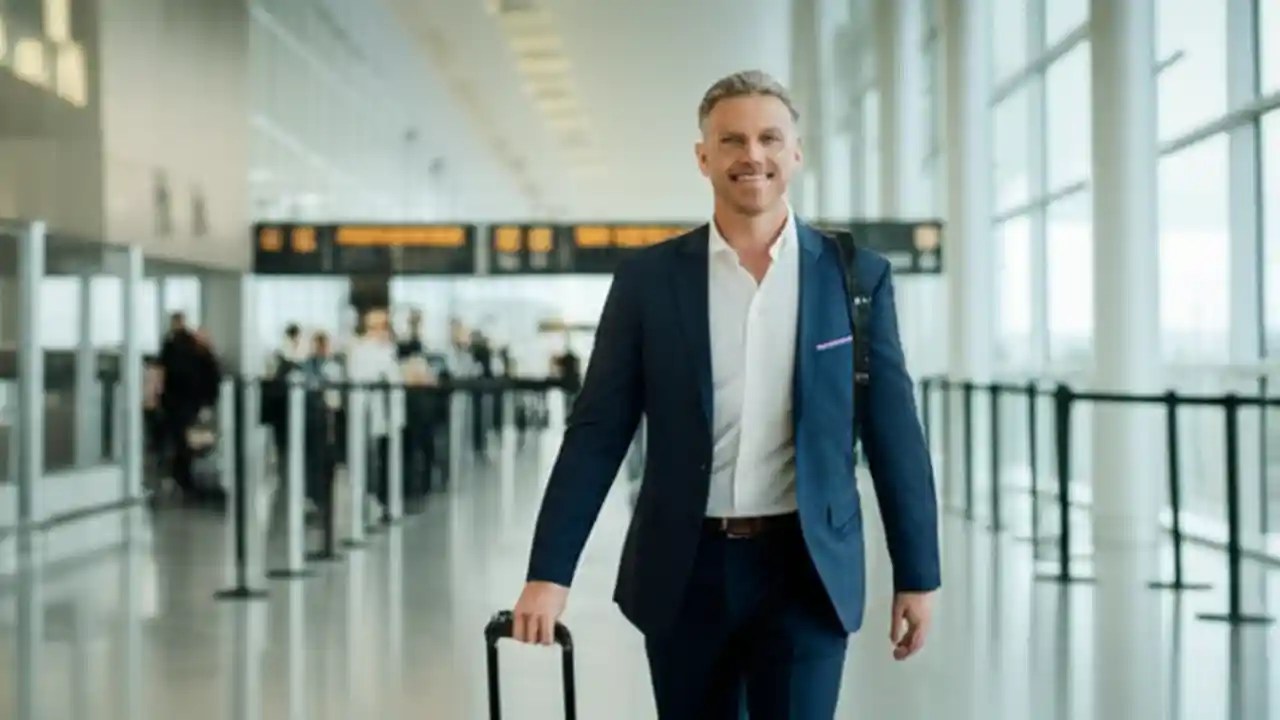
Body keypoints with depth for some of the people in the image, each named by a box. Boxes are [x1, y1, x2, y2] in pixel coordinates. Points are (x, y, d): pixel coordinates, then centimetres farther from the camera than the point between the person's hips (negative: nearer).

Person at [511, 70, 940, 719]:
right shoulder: (648, 278, 0)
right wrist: (549, 572, -7)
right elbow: (597, 433, -1)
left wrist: (917, 574, 2)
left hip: (806, 571, -1)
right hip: (684, 571, 1)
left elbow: (893, 434, 2)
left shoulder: (856, 276, 0)